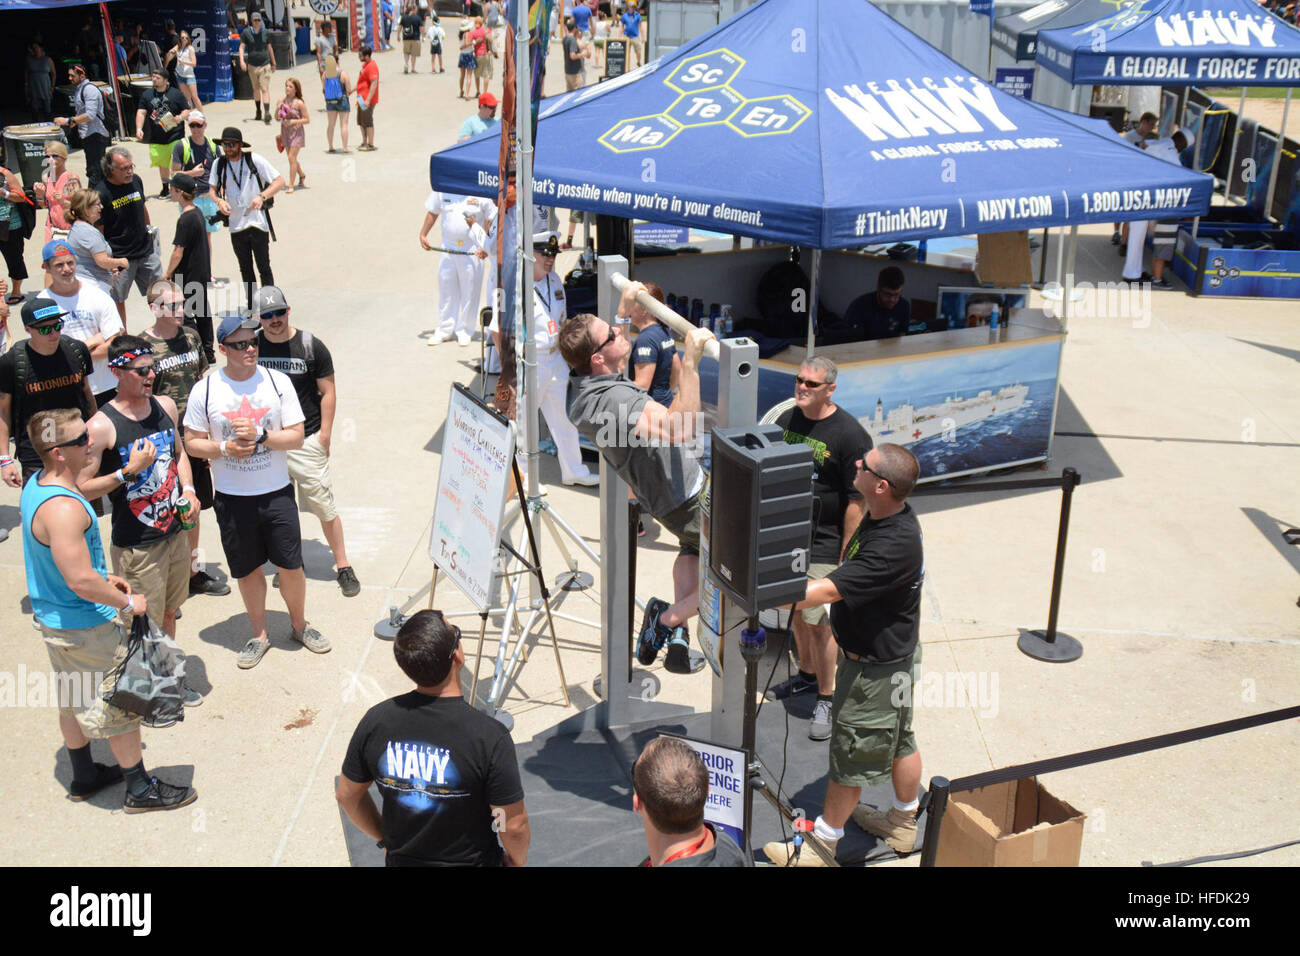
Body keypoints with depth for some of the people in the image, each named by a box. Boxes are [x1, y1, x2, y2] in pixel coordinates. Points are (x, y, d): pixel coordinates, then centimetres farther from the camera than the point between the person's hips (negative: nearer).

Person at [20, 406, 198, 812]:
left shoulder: (36, 485, 1)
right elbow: (80, 581, -32)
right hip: (84, 627, -10)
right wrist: (128, 603, -18)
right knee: (118, 703, 6)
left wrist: (103, 577, 15)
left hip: (54, 620, 10)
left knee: (75, 698, 24)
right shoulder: (62, 508, -32)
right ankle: (140, 789, 21)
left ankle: (83, 776, 42)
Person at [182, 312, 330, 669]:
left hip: (277, 493, 0)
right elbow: (192, 442, 0)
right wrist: (224, 448, -17)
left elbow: (296, 437, -5)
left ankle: (299, 625, 31)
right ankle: (259, 634, 30)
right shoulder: (204, 391, -6)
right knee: (248, 570, 11)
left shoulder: (278, 382, -4)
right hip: (231, 497, 0)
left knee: (291, 564, 7)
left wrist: (260, 435, -20)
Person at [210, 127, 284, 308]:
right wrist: (219, 201, -13)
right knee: (245, 269, 14)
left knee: (264, 268, -3)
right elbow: (213, 188, 10)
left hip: (258, 223, -4)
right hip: (236, 225, 4)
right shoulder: (219, 164, 3)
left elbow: (280, 181, -8)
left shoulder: (254, 160, -8)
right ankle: (252, 307, 25)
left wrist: (261, 196, -22)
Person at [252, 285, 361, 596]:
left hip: (307, 440, -3)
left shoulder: (311, 346, -5)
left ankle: (343, 567, 8)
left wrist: (325, 433, -7)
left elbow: (327, 392, -1)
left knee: (324, 506, -3)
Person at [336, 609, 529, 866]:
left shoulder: (375, 721, -14)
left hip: (400, 859, 4)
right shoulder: (489, 737, -26)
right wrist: (517, 860, 5)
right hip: (471, 861, -4)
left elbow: (346, 795, 1)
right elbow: (514, 826, -16)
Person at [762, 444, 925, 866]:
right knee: (900, 739, 23)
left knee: (852, 752, 6)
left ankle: (823, 843, 23)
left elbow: (826, 592, -35)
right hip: (896, 649, 10)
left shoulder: (894, 545, -34)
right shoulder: (887, 516, -3)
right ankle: (903, 823, 43)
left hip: (877, 666, -10)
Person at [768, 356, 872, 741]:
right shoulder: (787, 419, 3)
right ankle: (807, 674, 39)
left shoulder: (850, 435, -17)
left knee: (818, 622, -3)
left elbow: (858, 501, -16)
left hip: (824, 545, -6)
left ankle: (826, 698, 13)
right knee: (797, 611, 19)